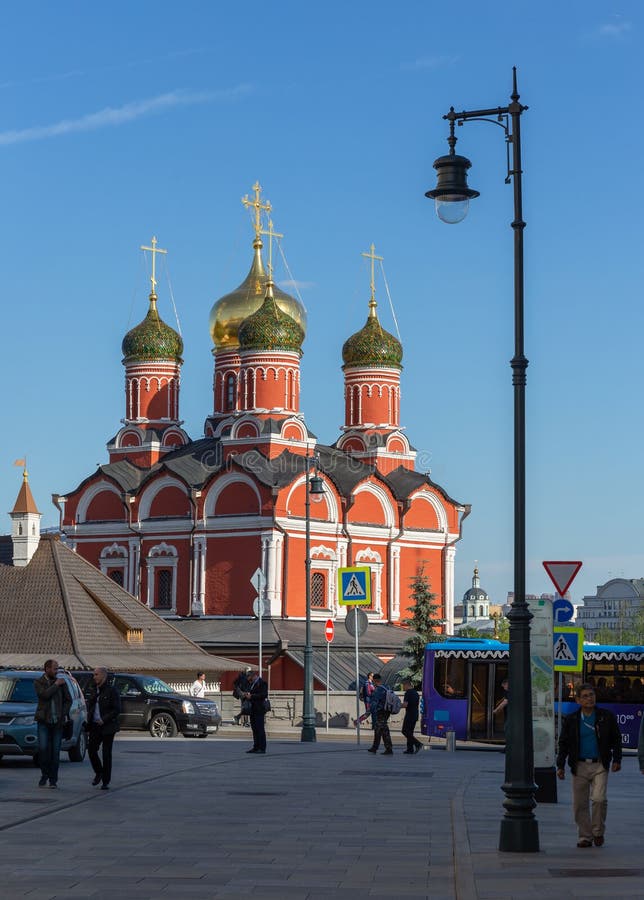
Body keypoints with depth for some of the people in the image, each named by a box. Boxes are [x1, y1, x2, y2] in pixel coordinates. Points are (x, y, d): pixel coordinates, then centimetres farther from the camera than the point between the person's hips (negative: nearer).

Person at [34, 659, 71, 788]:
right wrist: (56, 685, -10)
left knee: (55, 751, 1)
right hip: (44, 721, -2)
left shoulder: (61, 682, 7)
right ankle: (44, 774, 8)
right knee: (43, 748, -12)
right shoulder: (38, 682, 0)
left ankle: (53, 780, 8)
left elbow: (68, 700, 12)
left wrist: (63, 714, -1)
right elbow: (45, 695, -18)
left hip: (58, 722, 2)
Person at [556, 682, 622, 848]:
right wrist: (560, 766, 4)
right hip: (580, 766, 2)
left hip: (600, 765, -2)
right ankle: (585, 837, 15)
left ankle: (598, 832, 4)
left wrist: (617, 760, 0)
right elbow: (563, 744, 10)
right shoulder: (571, 720, 4)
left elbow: (616, 739, 10)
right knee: (580, 804, 2)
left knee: (599, 798, -16)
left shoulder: (606, 716, 3)